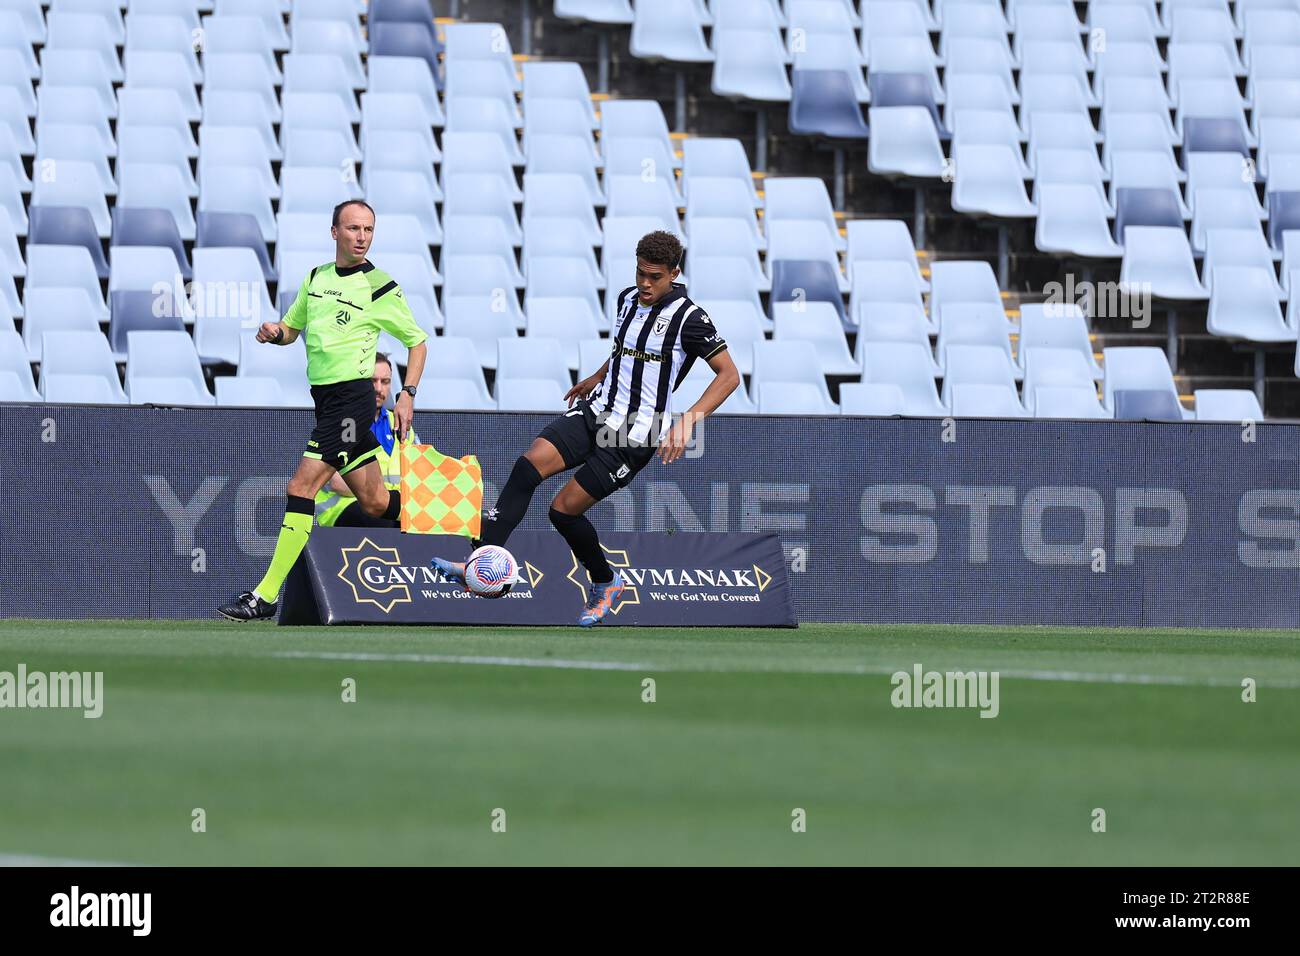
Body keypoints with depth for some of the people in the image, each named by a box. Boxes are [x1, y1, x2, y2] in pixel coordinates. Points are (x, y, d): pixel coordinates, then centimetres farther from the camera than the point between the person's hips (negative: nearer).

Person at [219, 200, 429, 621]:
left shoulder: (380, 287, -5)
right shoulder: (316, 278, 12)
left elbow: (417, 340, 4)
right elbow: (292, 327, 23)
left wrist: (407, 395, -6)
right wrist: (275, 332, -1)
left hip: (351, 395, -7)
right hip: (325, 397, 7)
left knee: (301, 488, -14)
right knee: (376, 504, 10)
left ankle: (265, 597, -15)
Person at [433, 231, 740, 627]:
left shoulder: (687, 318, -13)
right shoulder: (627, 299, 9)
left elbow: (729, 374, -13)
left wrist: (688, 420, -22)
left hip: (635, 433, -6)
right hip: (596, 413, 6)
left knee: (564, 509, -10)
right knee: (529, 464, -18)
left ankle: (604, 583, 18)